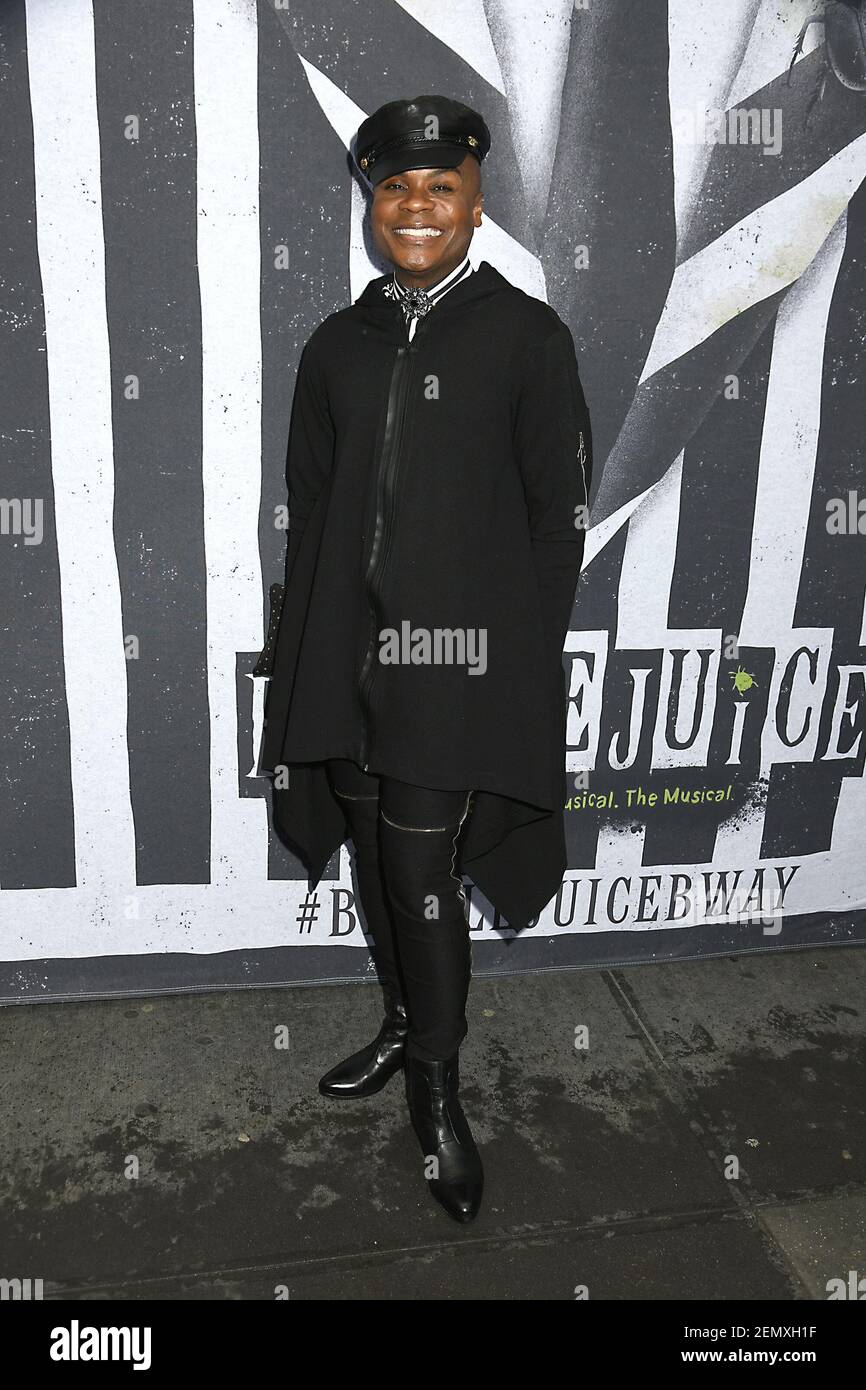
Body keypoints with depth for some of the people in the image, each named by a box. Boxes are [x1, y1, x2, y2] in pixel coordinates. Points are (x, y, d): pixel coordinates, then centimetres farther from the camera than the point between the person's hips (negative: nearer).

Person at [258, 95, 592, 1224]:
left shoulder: (528, 337, -2)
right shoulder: (337, 346, 12)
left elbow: (560, 513, -3)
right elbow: (308, 511, 13)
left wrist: (523, 661, -7)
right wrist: (307, 657, 8)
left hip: (459, 657, -5)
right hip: (349, 656, 5)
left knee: (424, 875, -3)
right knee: (378, 862, 15)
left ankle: (439, 1088, 19)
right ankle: (405, 1026, 39)